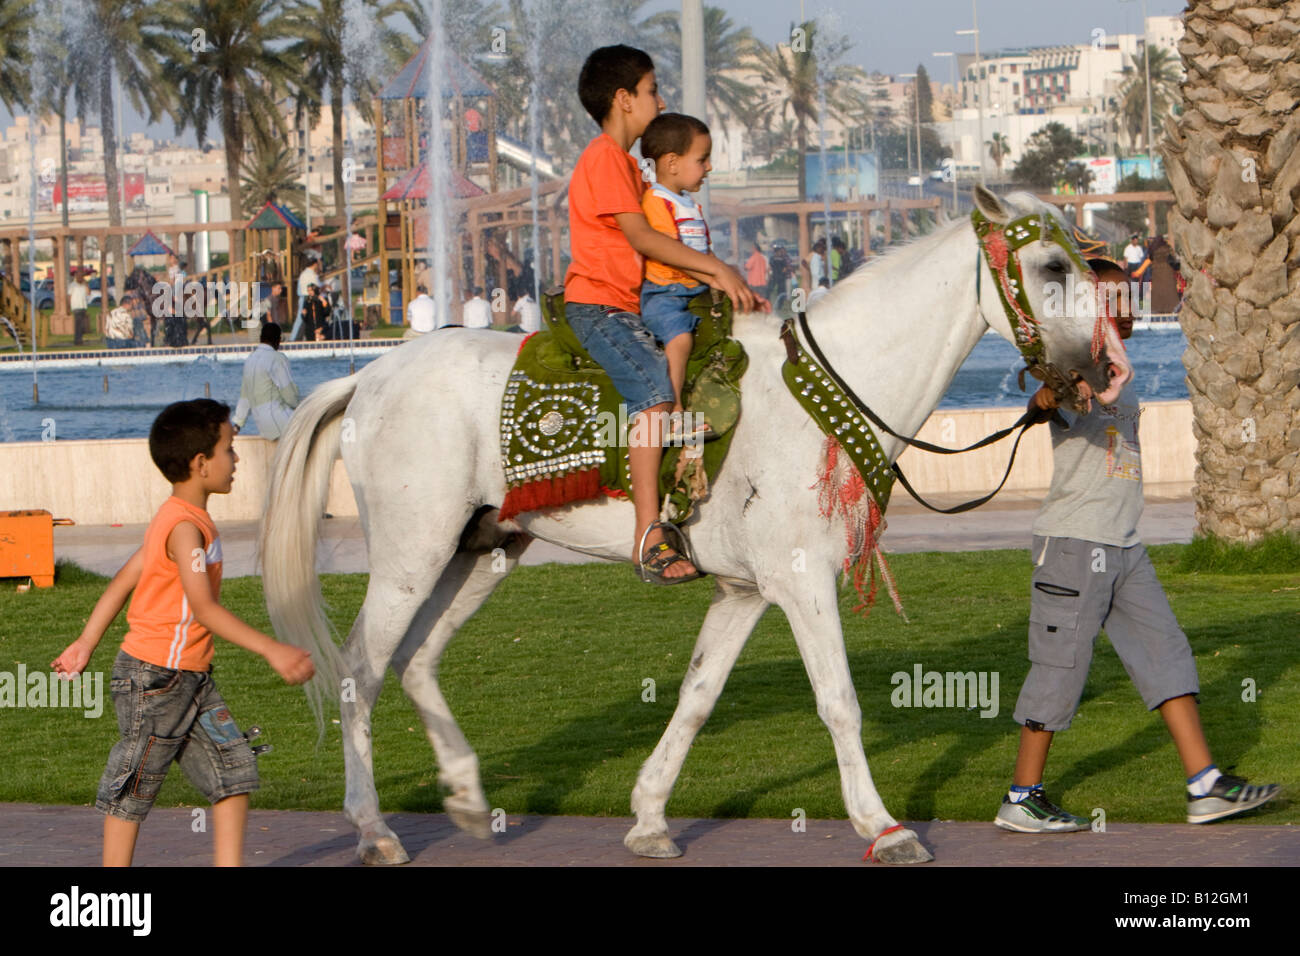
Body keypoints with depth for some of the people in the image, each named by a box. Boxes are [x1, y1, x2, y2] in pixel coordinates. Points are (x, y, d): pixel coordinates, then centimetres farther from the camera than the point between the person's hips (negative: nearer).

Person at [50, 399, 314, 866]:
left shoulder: (178, 518, 10)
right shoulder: (185, 528, -21)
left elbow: (125, 578, 16)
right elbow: (204, 608, -29)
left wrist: (85, 644, 20)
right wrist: (271, 650, -34)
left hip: (190, 679, 9)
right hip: (154, 679, -9)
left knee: (233, 767, 5)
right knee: (134, 786, 2)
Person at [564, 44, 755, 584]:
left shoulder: (628, 164, 23)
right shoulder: (604, 157, -9)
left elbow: (656, 246, 19)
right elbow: (641, 238, -17)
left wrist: (719, 282, 8)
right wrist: (718, 268, -17)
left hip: (627, 307, 11)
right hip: (596, 305, -11)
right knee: (653, 388, -28)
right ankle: (648, 537, -34)